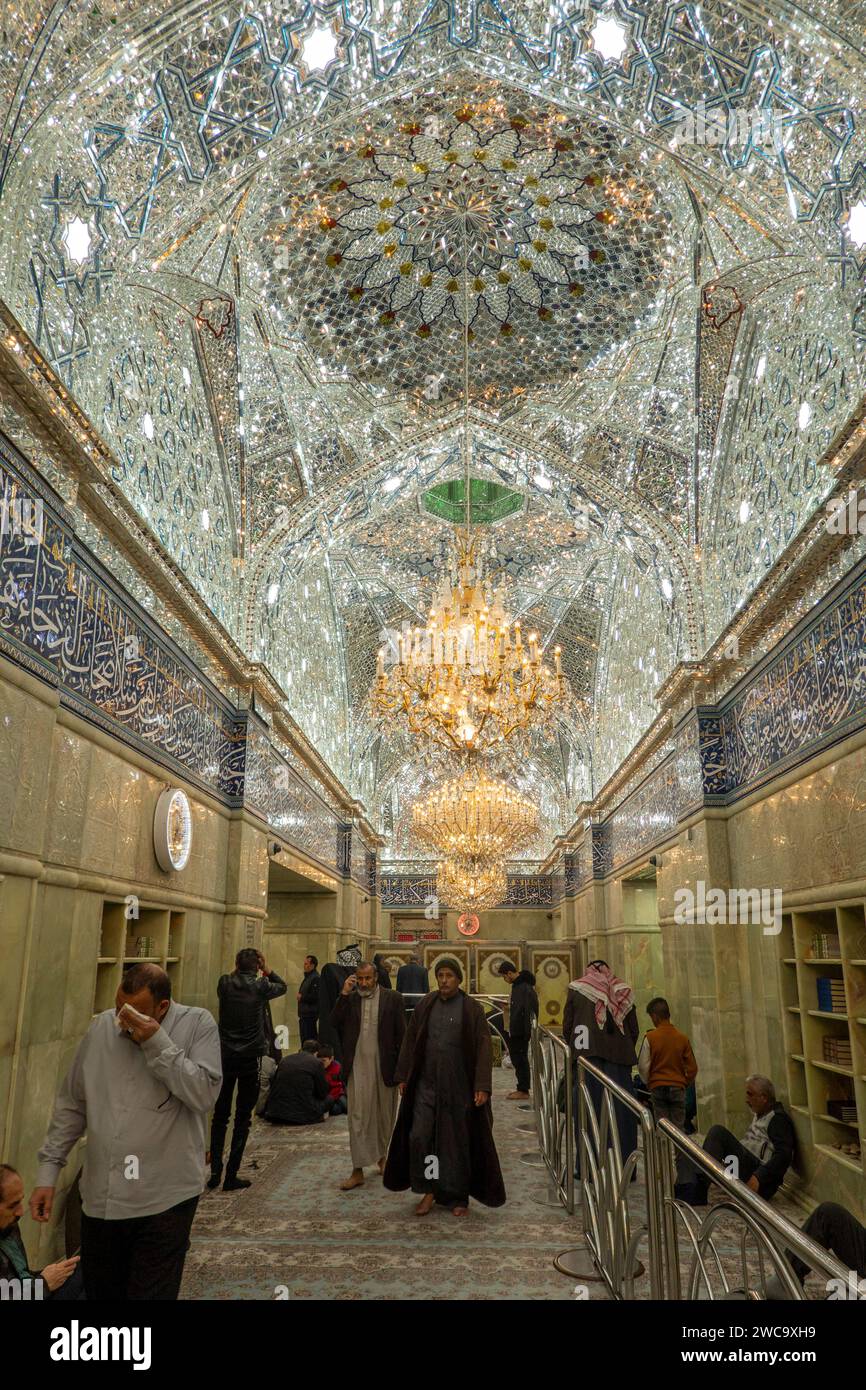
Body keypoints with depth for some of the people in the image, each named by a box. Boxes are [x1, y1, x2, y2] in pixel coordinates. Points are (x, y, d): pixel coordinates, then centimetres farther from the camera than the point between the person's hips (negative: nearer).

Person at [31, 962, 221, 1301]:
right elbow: (71, 1104, 10)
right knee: (99, 1292, 20)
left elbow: (204, 1095, -20)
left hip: (165, 1199, -4)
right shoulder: (100, 1027, 2)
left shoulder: (198, 1025, -10)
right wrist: (48, 1170, 7)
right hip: (99, 1197, 5)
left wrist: (157, 1042, -23)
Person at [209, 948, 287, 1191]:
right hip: (251, 1057, -2)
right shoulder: (260, 986, -8)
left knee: (220, 1114, 15)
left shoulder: (224, 984, -3)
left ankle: (215, 1171, 12)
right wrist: (266, 970, 8)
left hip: (225, 1056, 2)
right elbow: (283, 986, 11)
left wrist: (239, 969, 13)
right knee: (243, 1117, 6)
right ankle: (231, 1176, 8)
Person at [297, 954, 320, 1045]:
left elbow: (315, 996, -24)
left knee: (308, 1040, -10)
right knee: (304, 1038, 14)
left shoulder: (315, 978, -15)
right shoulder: (307, 978, 17)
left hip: (310, 1015, -10)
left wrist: (301, 997, -14)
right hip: (304, 1015, 10)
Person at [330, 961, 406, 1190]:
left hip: (384, 1067, 0)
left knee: (384, 1116, 15)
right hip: (357, 1068, 1)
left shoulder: (392, 998, -4)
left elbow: (401, 1034, -3)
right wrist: (344, 995, -16)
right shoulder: (349, 998, 2)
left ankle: (381, 1155, 37)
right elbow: (334, 1023, -8)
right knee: (357, 1118, 1)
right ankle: (358, 1170, 8)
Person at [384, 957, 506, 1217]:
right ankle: (429, 1190, 17)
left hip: (459, 1086, -2)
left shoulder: (472, 1009, -5)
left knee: (457, 1140, 6)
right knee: (419, 1136, -3)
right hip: (426, 1083, 2)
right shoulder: (424, 1006, 3)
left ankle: (458, 1197, 23)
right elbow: (410, 1042, 7)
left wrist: (482, 1086, -14)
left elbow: (483, 1049, -8)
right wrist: (403, 1077, 4)